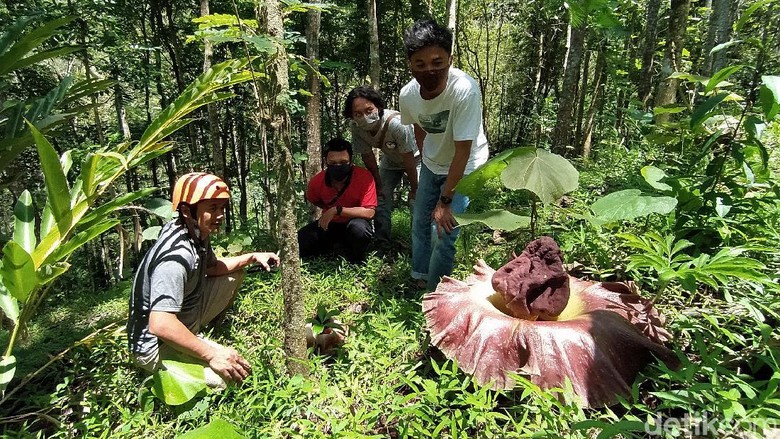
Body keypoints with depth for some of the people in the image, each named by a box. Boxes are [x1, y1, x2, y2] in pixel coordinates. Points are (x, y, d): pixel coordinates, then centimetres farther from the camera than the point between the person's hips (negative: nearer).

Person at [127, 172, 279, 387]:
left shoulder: (198, 234, -3)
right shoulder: (176, 255, -32)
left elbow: (212, 268, 16)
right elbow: (160, 325, -37)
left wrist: (252, 257, 2)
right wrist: (211, 354, -31)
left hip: (187, 318, 9)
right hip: (156, 345, -9)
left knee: (235, 275, 13)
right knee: (231, 373, -26)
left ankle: (207, 332, 19)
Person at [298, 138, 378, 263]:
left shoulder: (364, 177, -25)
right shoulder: (316, 182, -14)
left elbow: (369, 212, -28)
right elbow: (314, 201, 10)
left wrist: (337, 210, -31)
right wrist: (328, 210, -5)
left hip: (355, 222, -3)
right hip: (330, 224, 3)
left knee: (359, 228, -39)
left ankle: (357, 261, -7)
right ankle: (336, 244, 11)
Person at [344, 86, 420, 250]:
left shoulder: (396, 124, -42)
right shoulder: (357, 128, -26)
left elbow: (408, 160, -30)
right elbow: (368, 157, -12)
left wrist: (414, 188, -18)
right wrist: (378, 185, -4)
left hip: (414, 157, -4)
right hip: (390, 159, 5)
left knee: (417, 200, -16)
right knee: (381, 197, 1)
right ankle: (382, 245, 14)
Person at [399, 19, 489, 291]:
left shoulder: (465, 90, -35)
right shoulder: (408, 94, -19)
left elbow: (462, 151, -29)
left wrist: (445, 200, -24)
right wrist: (426, 159, 12)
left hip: (464, 167, -5)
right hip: (432, 164, 6)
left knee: (443, 234, -12)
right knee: (420, 223, 15)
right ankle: (419, 279, 37)